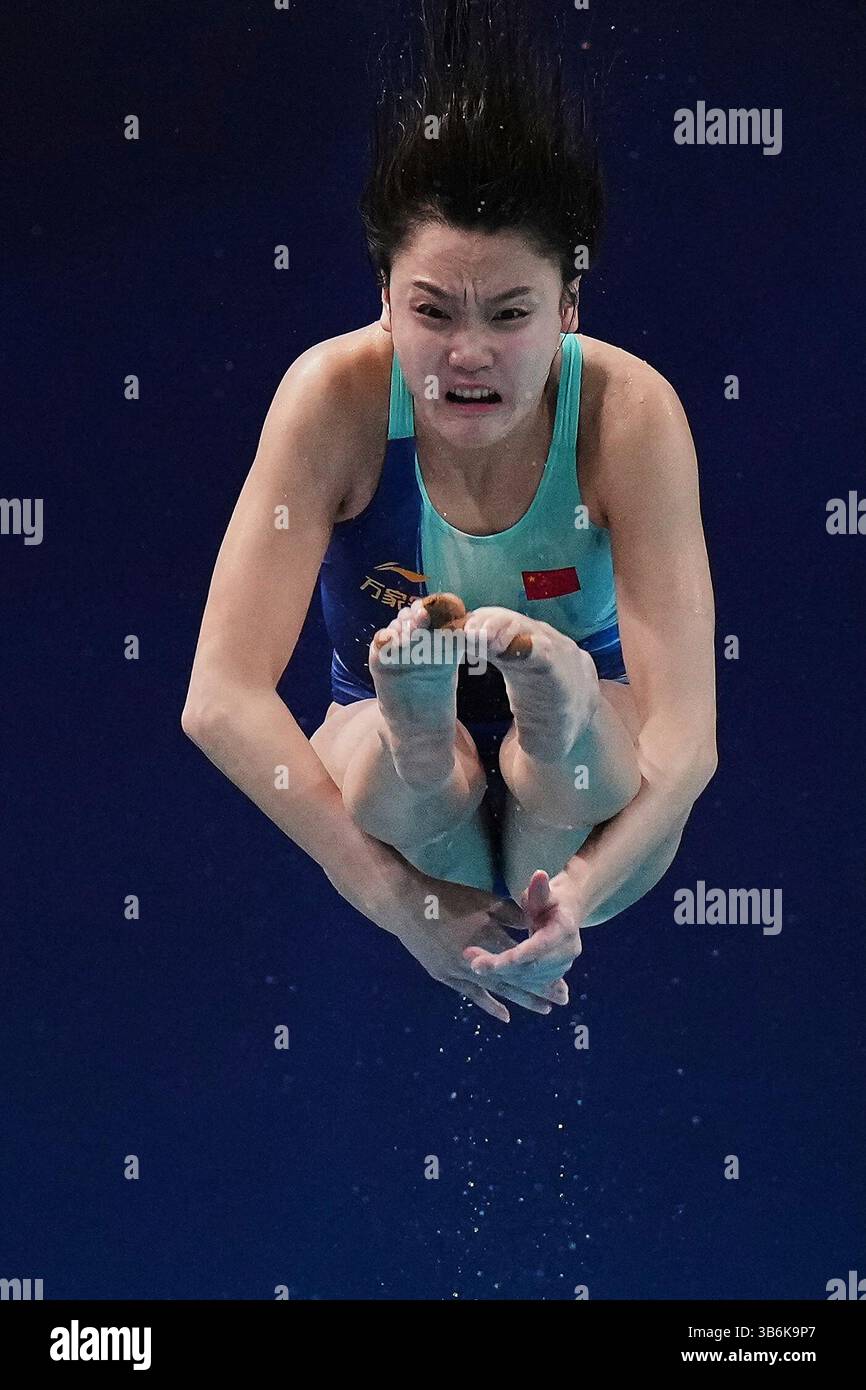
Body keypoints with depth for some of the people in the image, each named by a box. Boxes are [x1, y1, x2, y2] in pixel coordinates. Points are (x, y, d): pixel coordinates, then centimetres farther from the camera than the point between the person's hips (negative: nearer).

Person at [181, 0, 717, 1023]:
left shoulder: (627, 410, -25)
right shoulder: (337, 395, -24)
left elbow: (686, 728, -30)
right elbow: (220, 698, -30)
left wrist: (581, 890, -49)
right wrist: (399, 901, -37)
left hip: (581, 785, 0)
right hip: (392, 766, 0)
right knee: (400, 733, -36)